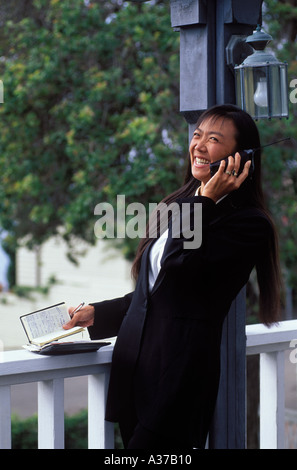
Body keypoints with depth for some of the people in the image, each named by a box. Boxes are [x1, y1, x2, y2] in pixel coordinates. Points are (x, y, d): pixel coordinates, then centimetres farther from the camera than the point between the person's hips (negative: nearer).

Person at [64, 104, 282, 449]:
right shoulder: (181, 203, 16)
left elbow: (179, 266, -21)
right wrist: (96, 314, 18)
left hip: (178, 377, -7)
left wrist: (206, 201, -14)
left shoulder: (249, 223, -8)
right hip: (133, 365, 7)